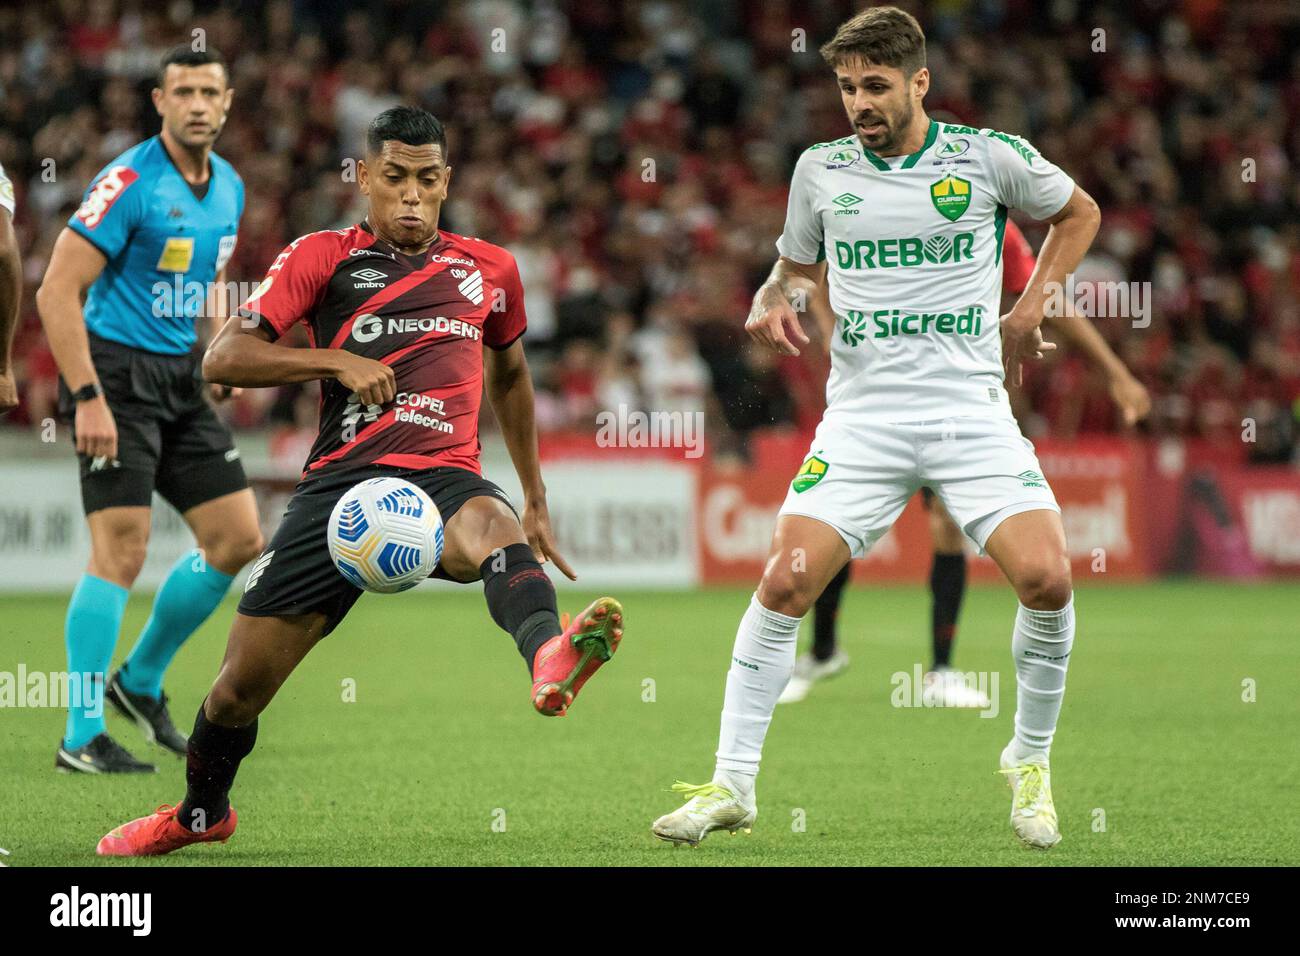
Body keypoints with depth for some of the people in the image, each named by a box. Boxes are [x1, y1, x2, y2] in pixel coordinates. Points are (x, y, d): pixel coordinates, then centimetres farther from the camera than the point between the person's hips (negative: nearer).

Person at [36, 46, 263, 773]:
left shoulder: (229, 188, 9)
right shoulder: (130, 183, -16)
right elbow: (58, 291, -18)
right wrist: (86, 398, -23)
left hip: (182, 383, 8)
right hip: (119, 371, -8)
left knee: (239, 539, 6)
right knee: (122, 549, -14)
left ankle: (141, 681, 24)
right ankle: (83, 738, -7)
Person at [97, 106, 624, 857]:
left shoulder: (489, 269, 16)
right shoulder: (324, 258, 8)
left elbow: (510, 375, 33)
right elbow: (224, 357, 0)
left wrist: (537, 500, 33)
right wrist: (337, 360, -11)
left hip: (445, 477, 0)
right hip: (342, 480, 0)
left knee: (492, 528, -39)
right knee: (242, 682, 0)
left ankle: (551, 658, -72)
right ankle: (201, 813, 32)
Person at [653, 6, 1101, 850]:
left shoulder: (988, 156, 1)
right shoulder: (821, 169, 7)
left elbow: (1079, 213, 18)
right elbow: (797, 266, 24)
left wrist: (1031, 309, 7)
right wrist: (773, 302, 1)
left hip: (972, 411, -1)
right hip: (863, 416, 1)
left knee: (1047, 578, -18)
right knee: (784, 585, -13)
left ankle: (1030, 763, 5)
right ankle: (732, 785, -2)